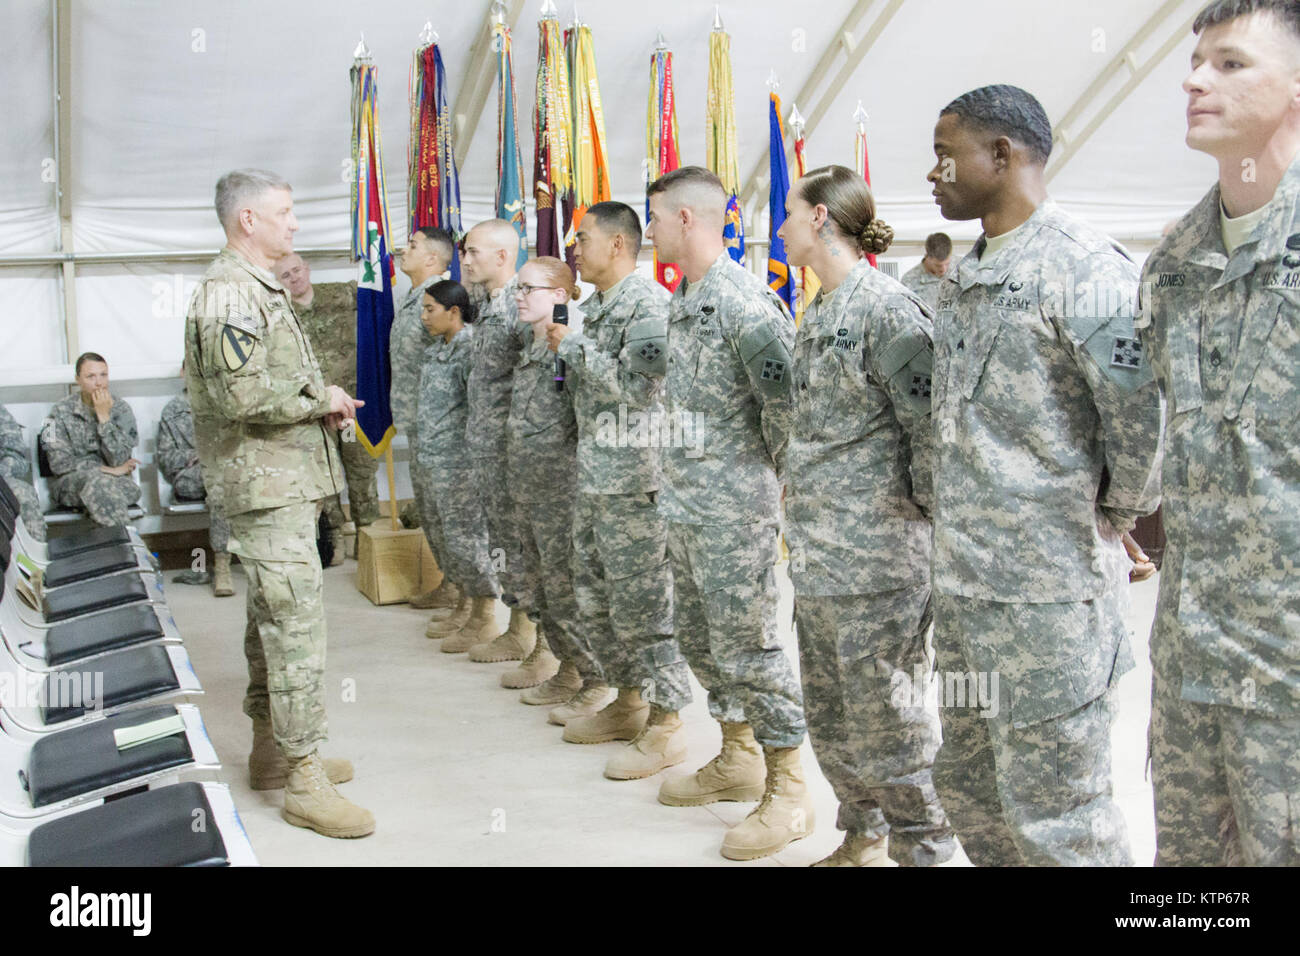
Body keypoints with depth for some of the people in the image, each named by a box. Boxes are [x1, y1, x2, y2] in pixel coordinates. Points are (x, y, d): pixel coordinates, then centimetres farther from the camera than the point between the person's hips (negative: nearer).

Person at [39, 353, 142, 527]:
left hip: (113, 480, 1)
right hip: (70, 481, -1)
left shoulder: (122, 410, 2)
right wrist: (108, 470, -12)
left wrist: (104, 417, -15)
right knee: (95, 481, -36)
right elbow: (59, 463, -9)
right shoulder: (61, 411, 0)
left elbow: (119, 461, -10)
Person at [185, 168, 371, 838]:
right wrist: (324, 398, -12)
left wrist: (324, 404, 7)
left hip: (286, 483, 11)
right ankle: (303, 780, -5)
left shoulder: (260, 288, 19)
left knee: (272, 622, 16)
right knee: (296, 626, -10)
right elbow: (244, 393, -24)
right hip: (268, 487, -11)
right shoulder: (230, 292, -15)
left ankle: (272, 750, 27)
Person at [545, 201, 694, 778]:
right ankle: (627, 702, 29)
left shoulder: (649, 303, -12)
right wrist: (565, 350, 11)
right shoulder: (593, 307, 17)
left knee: (642, 601, -5)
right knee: (595, 595, 15)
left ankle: (665, 725, 5)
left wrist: (573, 348, -14)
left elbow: (636, 384, -23)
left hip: (634, 478, -10)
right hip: (593, 475, 10)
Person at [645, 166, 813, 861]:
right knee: (697, 635, 17)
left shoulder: (745, 301, -17)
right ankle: (737, 760, 33)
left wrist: (774, 475, -9)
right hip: (685, 498, 10)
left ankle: (787, 790, 9)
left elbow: (785, 400, -19)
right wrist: (682, 475, 18)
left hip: (734, 505, -10)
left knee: (745, 644, -4)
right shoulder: (680, 300, 14)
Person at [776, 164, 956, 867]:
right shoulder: (816, 313, 14)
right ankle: (862, 840, 33)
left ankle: (923, 847, 17)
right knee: (829, 715, 17)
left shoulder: (886, 308, -14)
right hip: (815, 550, 9)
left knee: (884, 716, 0)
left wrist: (923, 511, -9)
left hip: (875, 554, -9)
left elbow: (930, 422, -17)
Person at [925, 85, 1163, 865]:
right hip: (963, 587, 9)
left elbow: (1148, 414, -18)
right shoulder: (964, 280, 14)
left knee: (1054, 814, 1)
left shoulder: (1084, 268, -14)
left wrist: (1118, 516, -5)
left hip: (1051, 593, -9)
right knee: (969, 790, 18)